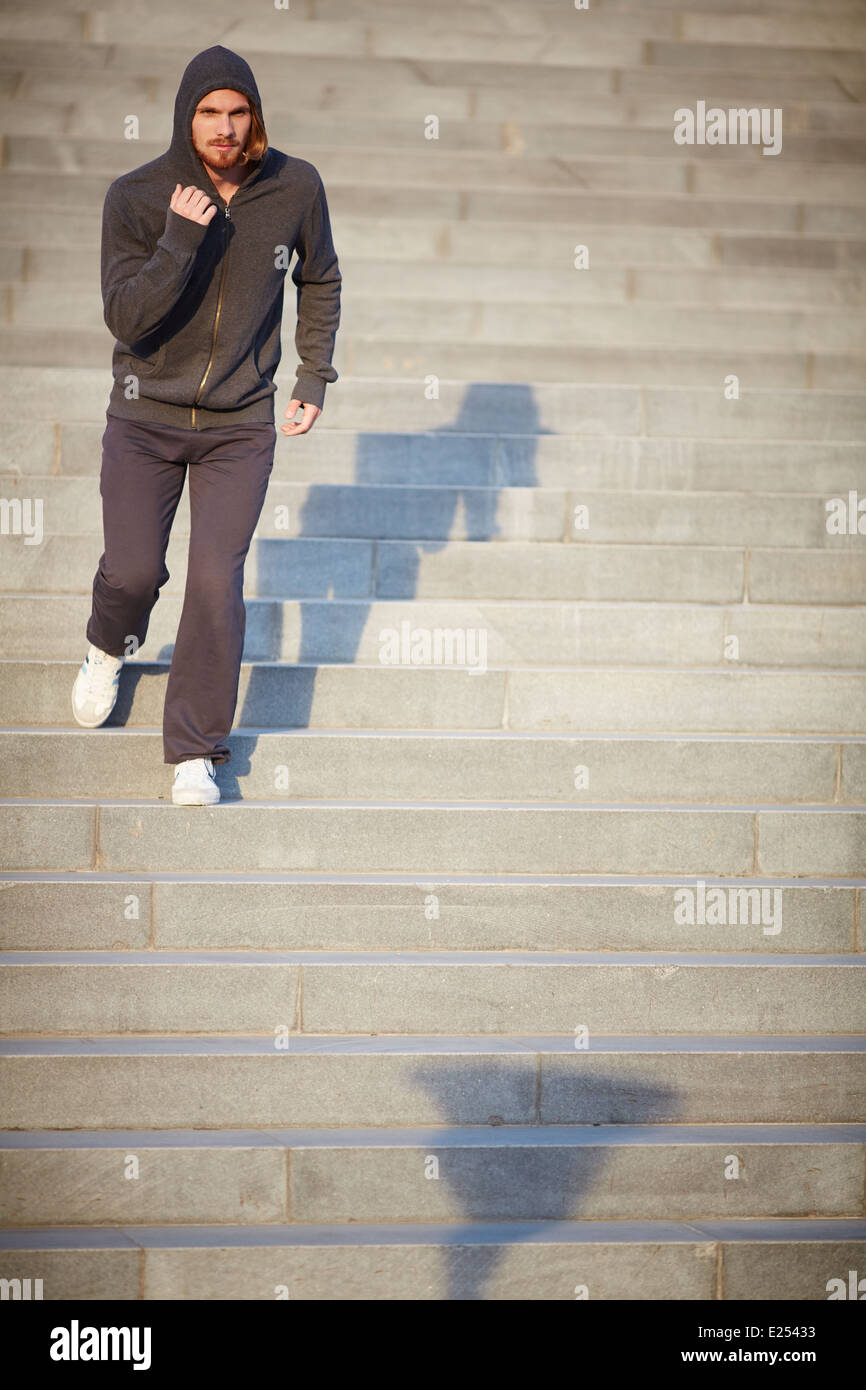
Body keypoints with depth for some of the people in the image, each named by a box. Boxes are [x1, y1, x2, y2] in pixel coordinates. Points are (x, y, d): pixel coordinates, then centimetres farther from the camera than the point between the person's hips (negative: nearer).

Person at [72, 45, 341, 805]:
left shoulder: (295, 187, -7)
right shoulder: (136, 197, -12)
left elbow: (320, 280, 11)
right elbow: (127, 318, -18)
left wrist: (315, 376, 4)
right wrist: (181, 238, -30)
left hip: (241, 426, 0)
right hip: (145, 417, 0)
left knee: (217, 579, -8)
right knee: (133, 571, 3)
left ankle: (196, 752, 5)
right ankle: (109, 649, 42)